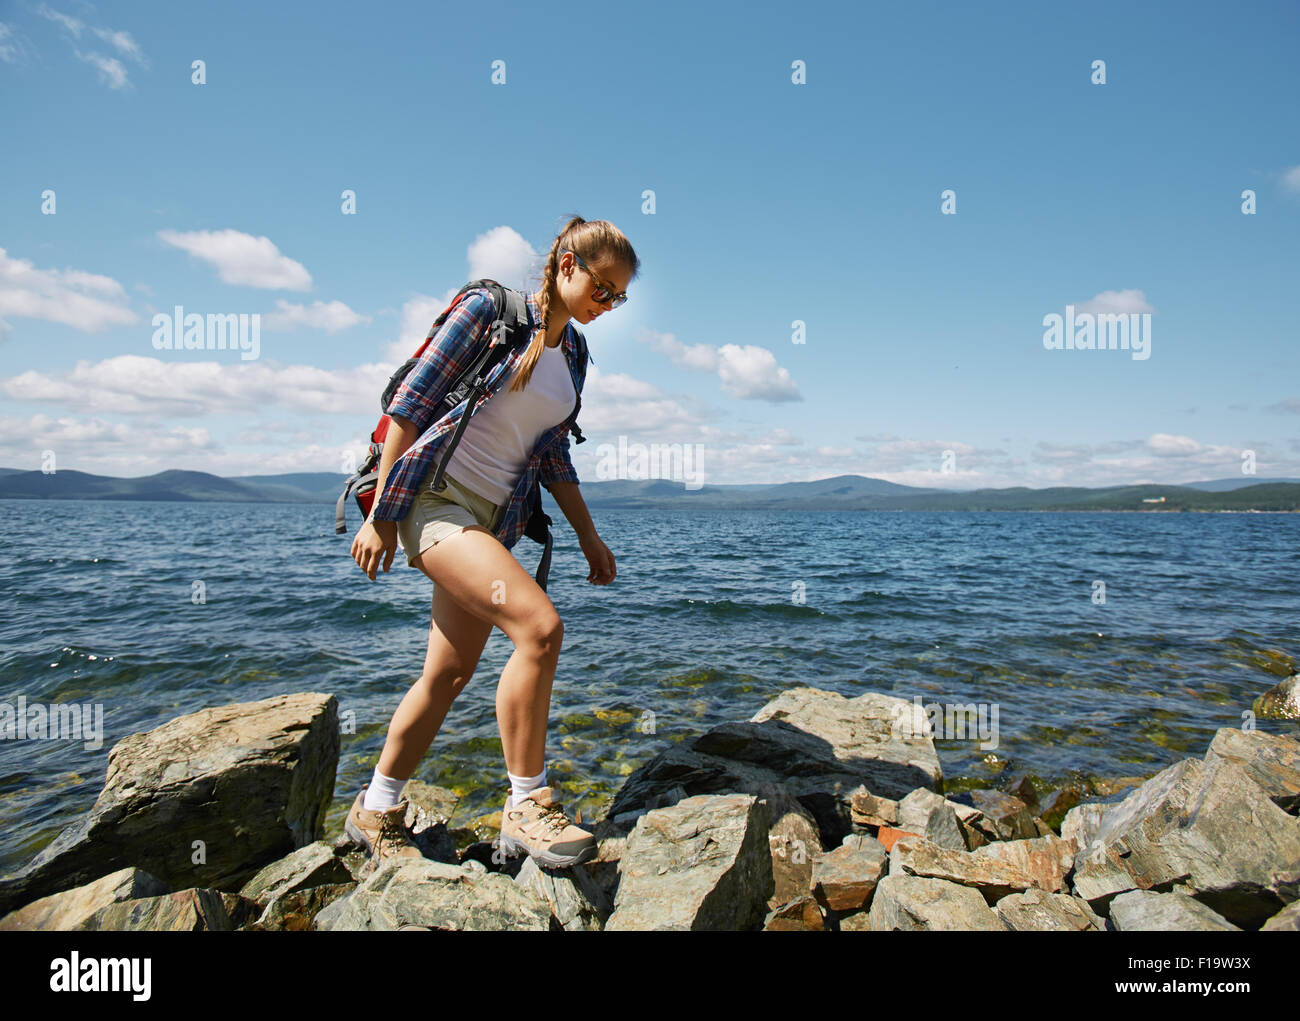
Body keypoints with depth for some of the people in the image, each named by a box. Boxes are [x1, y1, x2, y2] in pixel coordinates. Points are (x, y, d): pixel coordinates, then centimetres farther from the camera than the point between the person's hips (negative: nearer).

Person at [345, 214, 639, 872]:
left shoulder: (573, 356, 15)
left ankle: (377, 811, 26)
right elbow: (410, 404, -9)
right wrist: (380, 515, -13)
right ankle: (527, 804, -7)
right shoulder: (489, 309, -6)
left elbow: (553, 456, 20)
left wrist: (590, 540, 17)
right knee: (540, 625, -23)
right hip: (432, 495, -7)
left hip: (493, 517, 8)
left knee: (450, 674, 7)